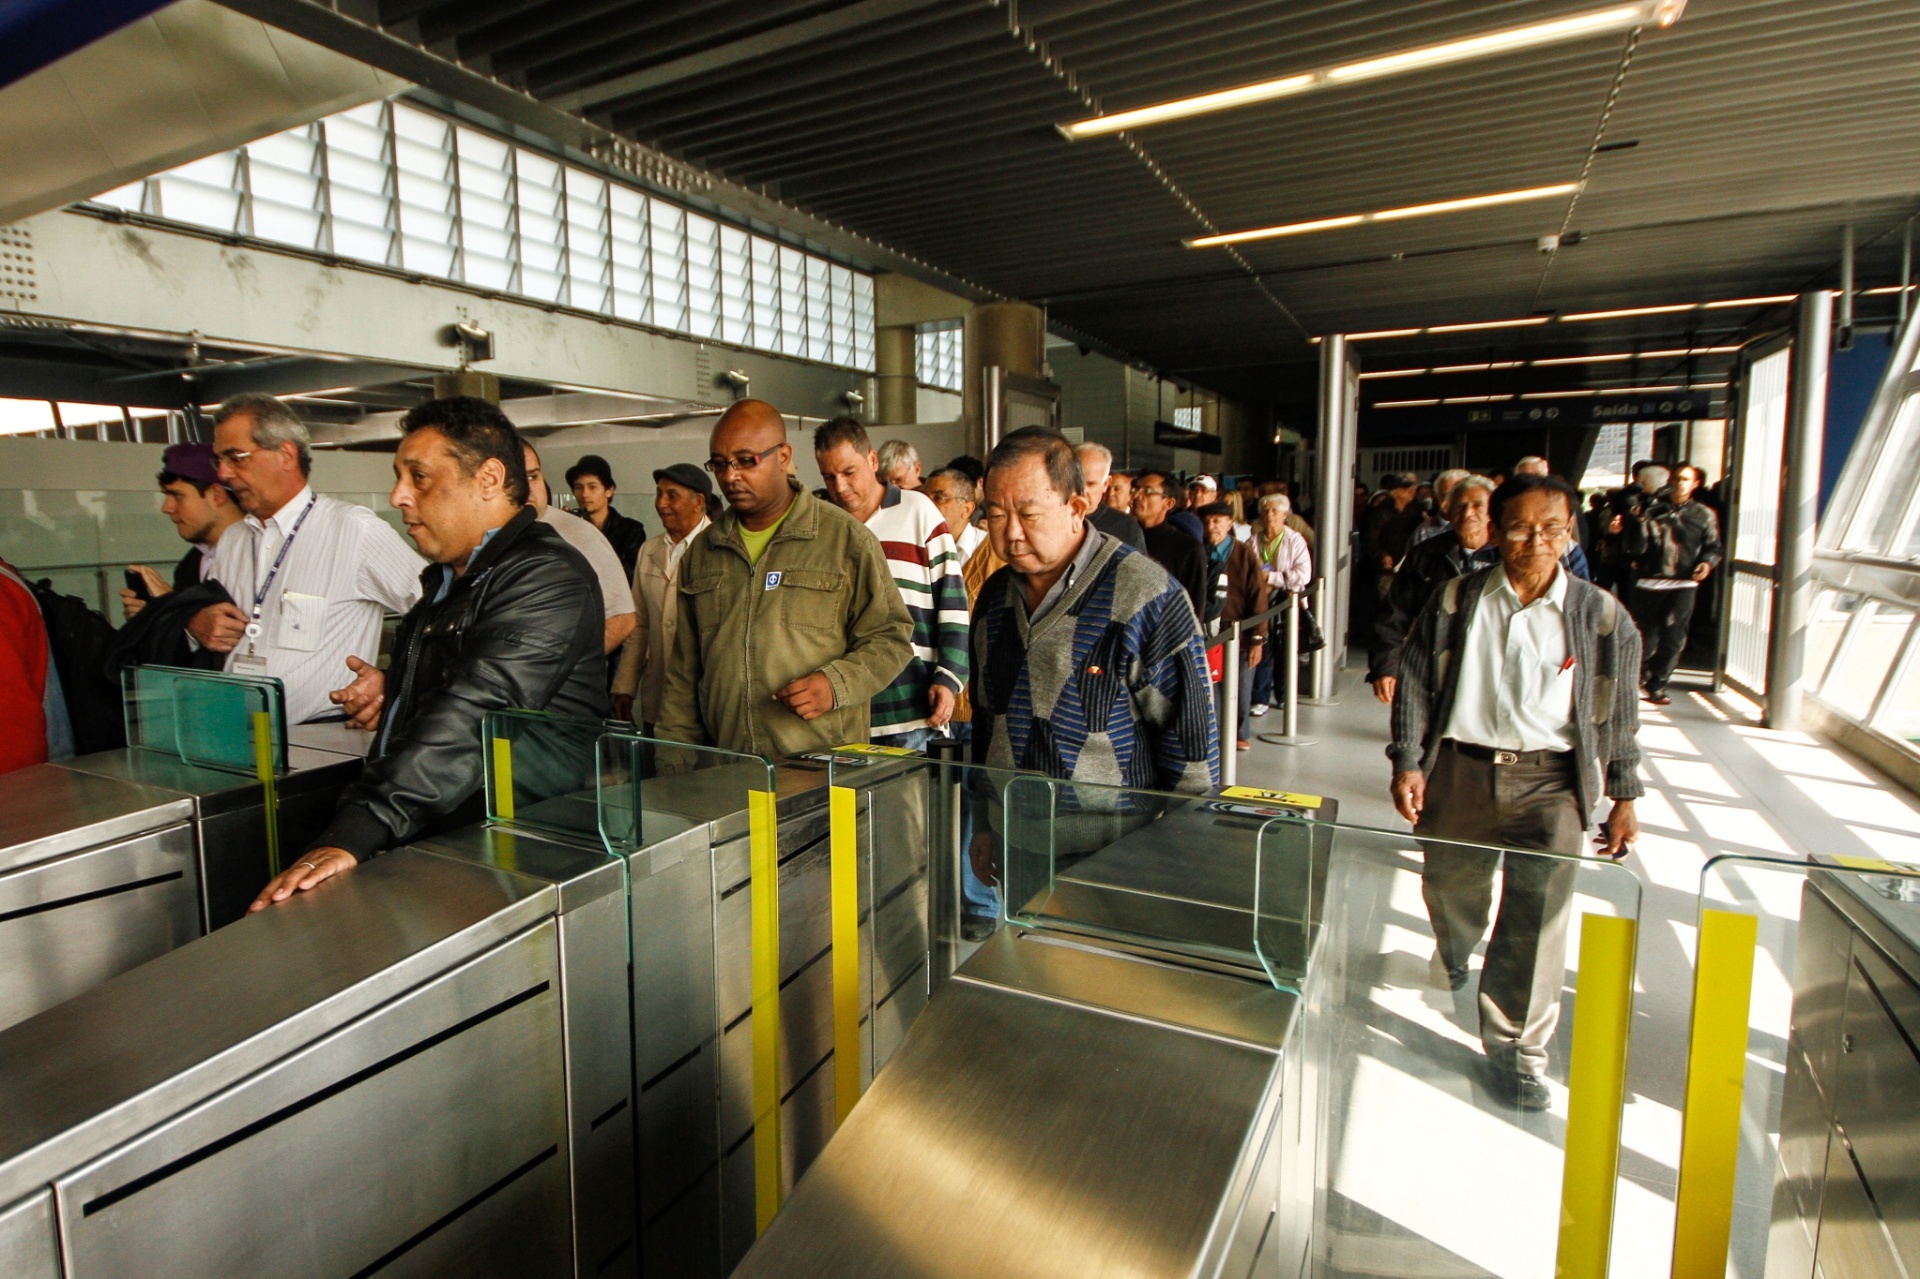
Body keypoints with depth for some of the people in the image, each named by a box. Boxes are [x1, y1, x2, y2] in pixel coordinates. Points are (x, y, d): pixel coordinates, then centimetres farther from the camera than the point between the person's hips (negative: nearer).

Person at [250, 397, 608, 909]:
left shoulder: (546, 575, -14)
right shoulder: (446, 578, 19)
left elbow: (474, 714, -26)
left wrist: (354, 834, -32)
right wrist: (393, 692, 14)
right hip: (423, 847, 9)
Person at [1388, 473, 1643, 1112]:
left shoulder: (1600, 615, 3)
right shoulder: (1455, 602, 2)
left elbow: (1618, 713, 9)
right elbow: (1416, 683, 3)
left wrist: (1624, 796, 7)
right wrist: (1407, 763, -3)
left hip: (1551, 779, -1)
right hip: (1460, 770, 1)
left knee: (1539, 913, -6)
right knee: (1450, 890, 15)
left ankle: (1517, 1047, 9)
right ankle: (1455, 956, 51)